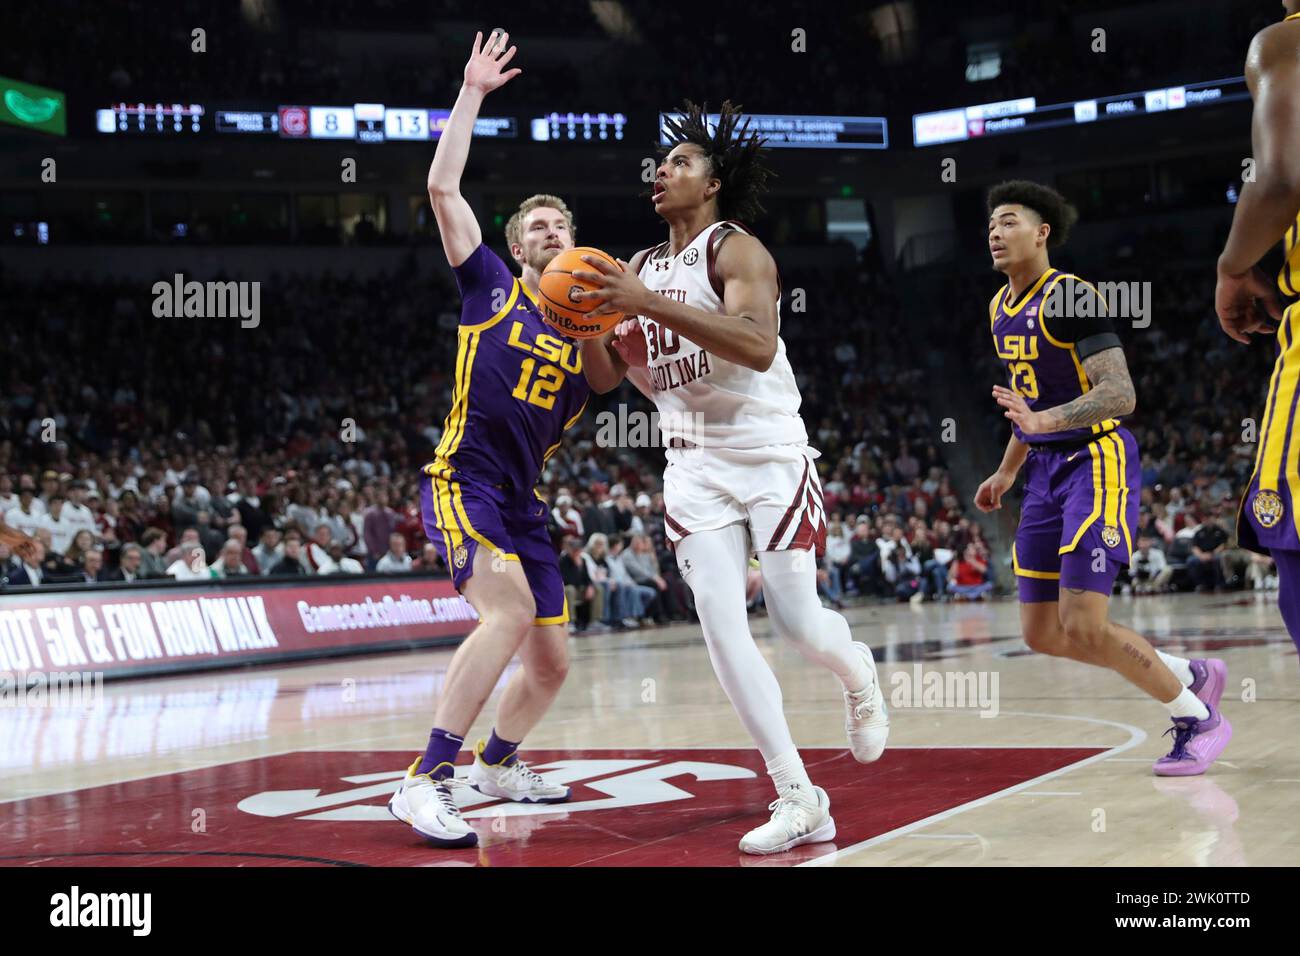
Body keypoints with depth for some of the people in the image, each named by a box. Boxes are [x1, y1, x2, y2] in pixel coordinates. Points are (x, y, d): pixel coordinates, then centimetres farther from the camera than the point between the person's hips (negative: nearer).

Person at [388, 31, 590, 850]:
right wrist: (473, 92, -2)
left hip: (523, 502, 7)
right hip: (462, 479, -7)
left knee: (552, 663, 10)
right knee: (511, 607, -31)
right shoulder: (491, 286, 3)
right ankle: (427, 781, -30)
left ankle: (497, 765, 37)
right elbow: (443, 187, -4)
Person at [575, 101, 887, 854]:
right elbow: (606, 376, 13)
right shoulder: (643, 269, 11)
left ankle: (857, 673, 33)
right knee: (722, 625, -9)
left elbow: (757, 344, -30)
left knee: (795, 618, -5)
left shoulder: (736, 249, -11)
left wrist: (650, 305, -36)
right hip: (695, 467, 5)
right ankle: (799, 801, -6)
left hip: (771, 458, -5)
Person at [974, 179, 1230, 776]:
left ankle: (1198, 720, 7)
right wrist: (1007, 471, 26)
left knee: (1083, 627, -15)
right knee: (1042, 634, 6)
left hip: (1097, 463, -9)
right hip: (1047, 471, 9)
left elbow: (1121, 394, -23)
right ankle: (1190, 676, 24)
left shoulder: (1070, 297, -15)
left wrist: (1047, 421, -36)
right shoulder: (1001, 308, 13)